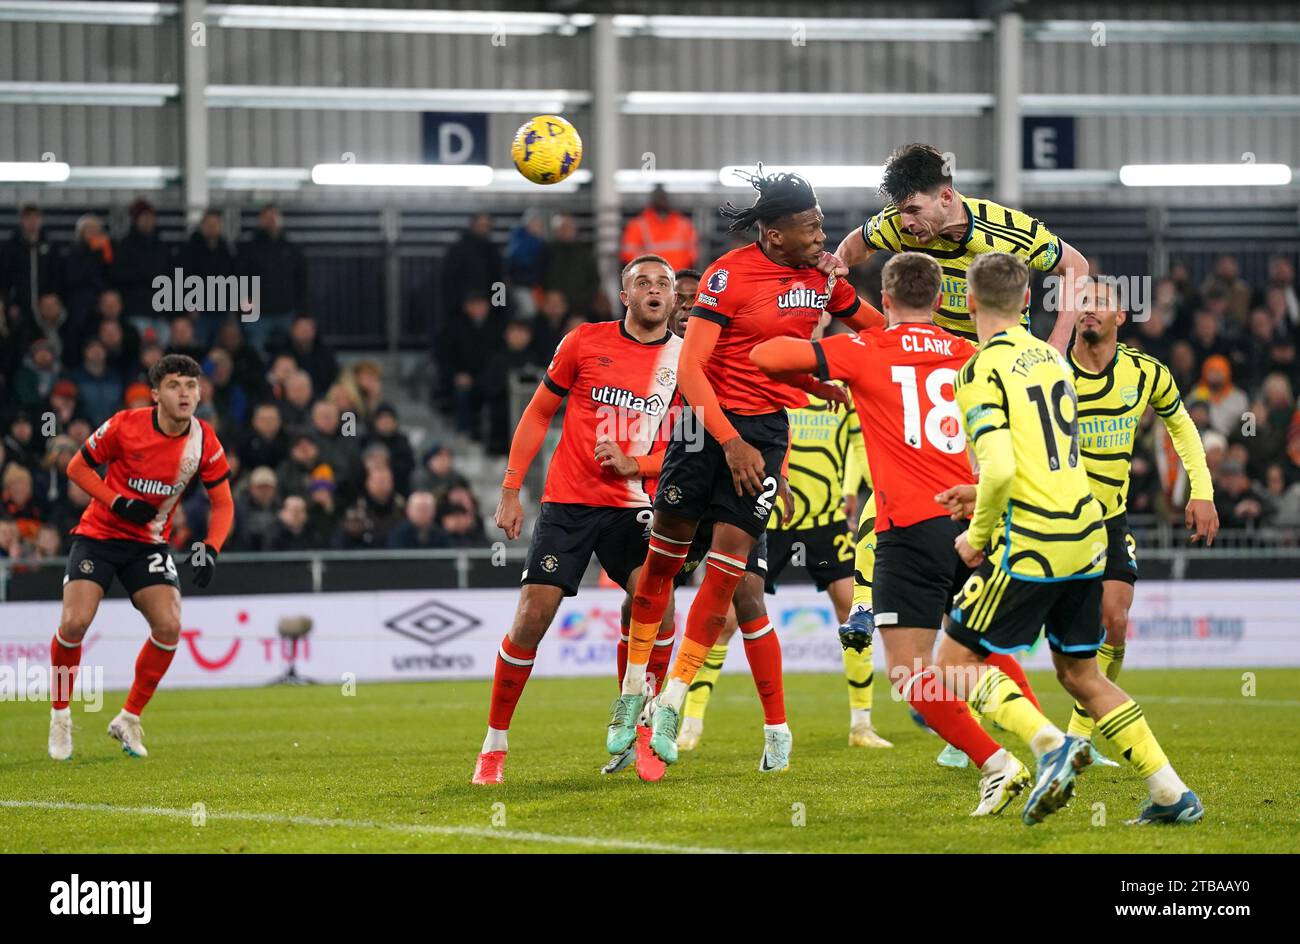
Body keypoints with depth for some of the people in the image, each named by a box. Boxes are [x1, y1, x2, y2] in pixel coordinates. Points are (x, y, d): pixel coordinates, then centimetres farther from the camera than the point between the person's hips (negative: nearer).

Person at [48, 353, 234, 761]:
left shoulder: (205, 442, -9)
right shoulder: (125, 425, -17)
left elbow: (223, 503, 0)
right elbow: (77, 467, -5)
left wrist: (210, 549, -18)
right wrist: (118, 503, -19)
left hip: (149, 543, 3)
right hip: (98, 534, -3)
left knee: (169, 626, -15)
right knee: (75, 622, -18)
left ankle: (129, 719, 4)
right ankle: (60, 716, 3)